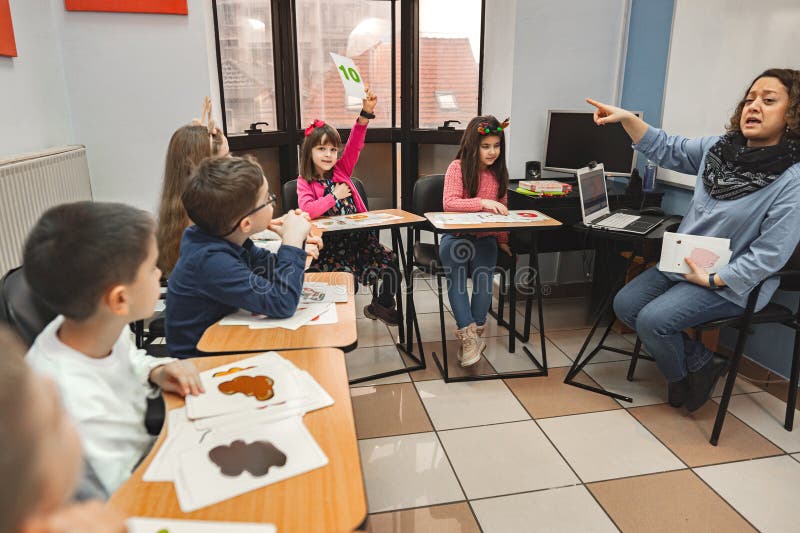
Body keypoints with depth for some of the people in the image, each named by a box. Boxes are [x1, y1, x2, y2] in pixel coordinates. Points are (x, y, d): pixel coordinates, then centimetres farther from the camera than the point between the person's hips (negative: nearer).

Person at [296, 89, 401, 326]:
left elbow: (354, 144, -4)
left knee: (392, 267, -9)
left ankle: (382, 304, 18)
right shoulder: (305, 182, 0)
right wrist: (334, 196, -14)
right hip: (328, 246, -4)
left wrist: (366, 112, -18)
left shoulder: (341, 170, 10)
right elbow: (306, 211, -19)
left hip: (359, 237, 4)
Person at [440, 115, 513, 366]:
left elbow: (502, 210, 19)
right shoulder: (457, 167, -4)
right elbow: (449, 203, -18)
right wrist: (482, 203, -28)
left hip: (485, 236, 3)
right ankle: (470, 334, -26)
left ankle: (471, 336, -15)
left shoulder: (499, 172, 10)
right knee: (456, 275, -30)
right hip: (456, 235, -2)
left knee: (483, 274, -26)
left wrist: (502, 240, 13)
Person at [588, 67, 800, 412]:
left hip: (732, 283, -7)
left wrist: (711, 280, -21)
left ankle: (682, 380, 12)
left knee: (652, 320, -21)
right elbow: (666, 150, 8)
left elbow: (770, 254, -20)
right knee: (625, 304, -2)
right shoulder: (721, 148, 0)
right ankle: (700, 362, 11)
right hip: (683, 263, 7)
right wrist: (626, 118, -5)